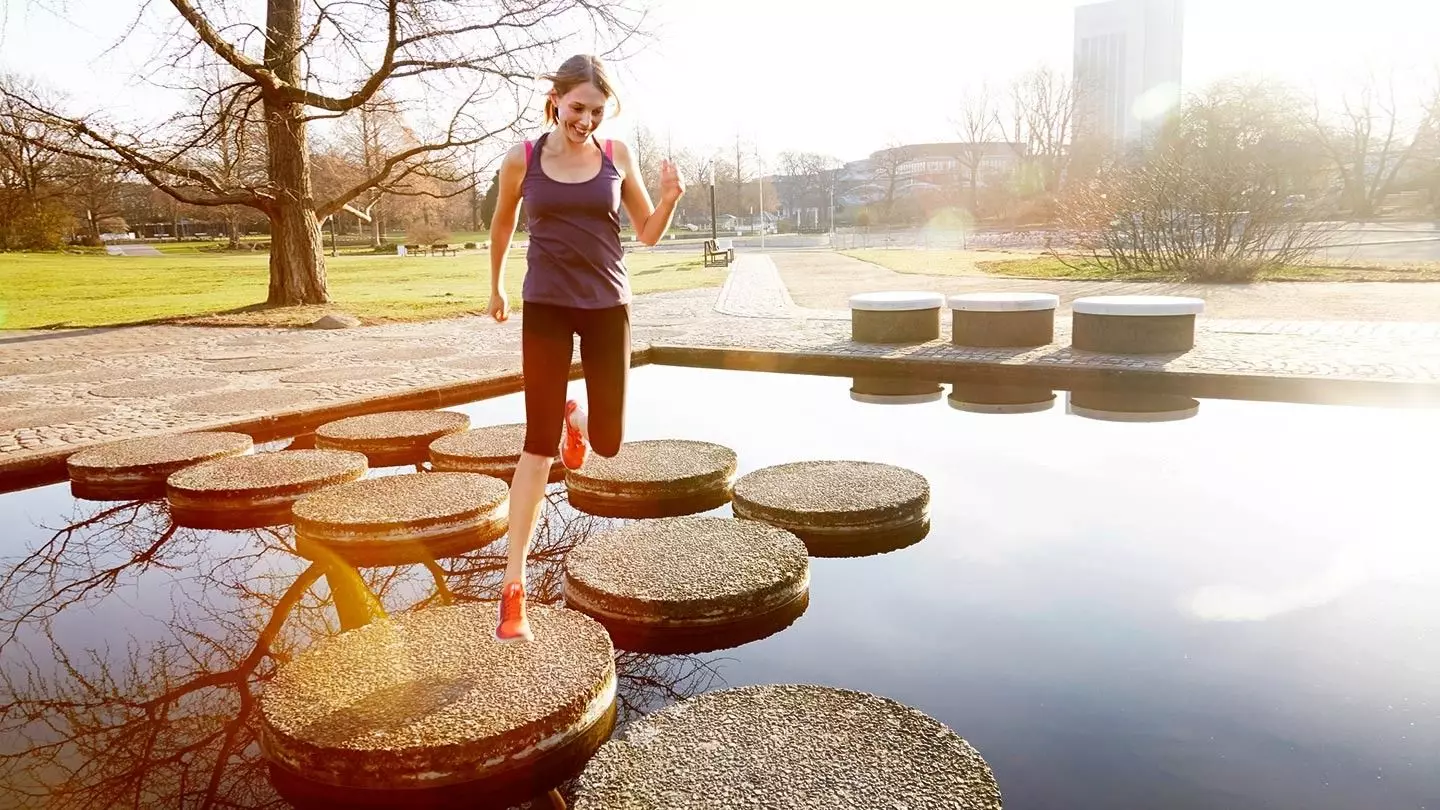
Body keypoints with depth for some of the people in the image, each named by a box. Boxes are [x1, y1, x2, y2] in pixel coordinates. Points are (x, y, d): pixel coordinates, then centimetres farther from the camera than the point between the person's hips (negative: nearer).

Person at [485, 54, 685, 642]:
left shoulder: (617, 155, 1)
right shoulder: (521, 159, -1)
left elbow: (648, 234, 7)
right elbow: (502, 226, 16)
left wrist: (670, 198, -12)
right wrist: (496, 287, 26)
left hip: (607, 306, 2)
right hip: (545, 307, -1)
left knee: (608, 442, 3)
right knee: (539, 445, -7)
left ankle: (576, 419, 44)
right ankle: (514, 584, 2)